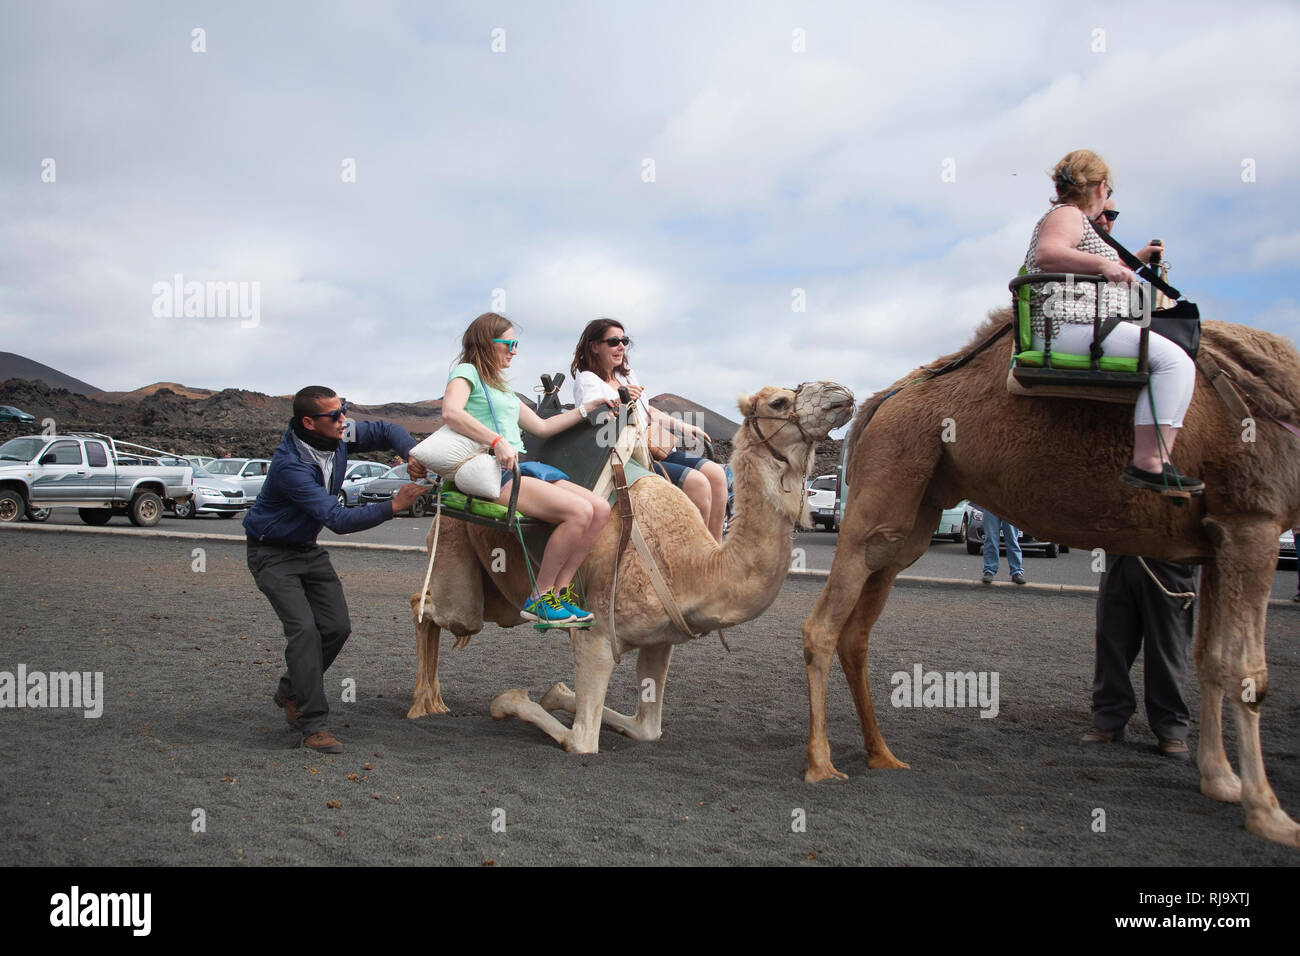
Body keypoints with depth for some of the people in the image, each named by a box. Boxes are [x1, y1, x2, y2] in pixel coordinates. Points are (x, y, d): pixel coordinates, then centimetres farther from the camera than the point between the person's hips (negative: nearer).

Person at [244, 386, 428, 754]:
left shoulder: (338, 436, -12)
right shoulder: (290, 465, -33)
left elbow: (387, 431, 1)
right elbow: (338, 520, -37)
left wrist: (412, 454, -20)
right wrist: (393, 506, -42)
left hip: (308, 548, 7)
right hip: (272, 554, -7)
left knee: (337, 626, 2)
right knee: (304, 628, -20)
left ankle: (291, 690, 25)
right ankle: (313, 725, -13)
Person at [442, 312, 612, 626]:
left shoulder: (501, 388, 28)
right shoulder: (466, 372, 2)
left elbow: (542, 426, 32)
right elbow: (451, 412, -20)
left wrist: (586, 408, 33)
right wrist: (497, 442, -28)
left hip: (517, 468, 9)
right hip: (492, 473, -9)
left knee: (600, 509, -8)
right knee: (579, 511, -25)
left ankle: (560, 591, -6)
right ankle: (539, 598, -14)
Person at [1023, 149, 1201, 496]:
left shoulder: (1076, 219, 31)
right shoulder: (1066, 215, -2)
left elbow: (1090, 272, 45)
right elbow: (1045, 255, -24)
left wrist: (1136, 259, 54)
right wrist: (1103, 263, -25)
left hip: (1087, 329, 11)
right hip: (1072, 326, -11)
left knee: (1181, 364, 9)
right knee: (1173, 359, -20)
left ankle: (1158, 462, -6)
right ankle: (1146, 464, -27)